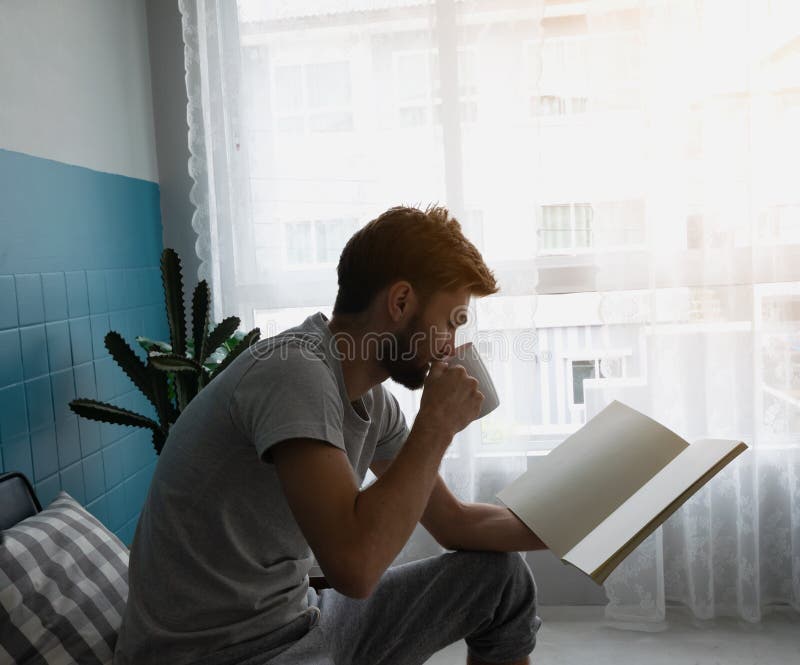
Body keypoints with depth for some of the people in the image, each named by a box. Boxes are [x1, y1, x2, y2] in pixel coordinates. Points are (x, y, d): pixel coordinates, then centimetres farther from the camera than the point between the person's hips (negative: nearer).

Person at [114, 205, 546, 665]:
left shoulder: (372, 399, 2)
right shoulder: (295, 371, -24)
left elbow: (453, 523, 10)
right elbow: (355, 564, -34)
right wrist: (437, 424, -22)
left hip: (302, 623, 8)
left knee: (501, 574, 9)